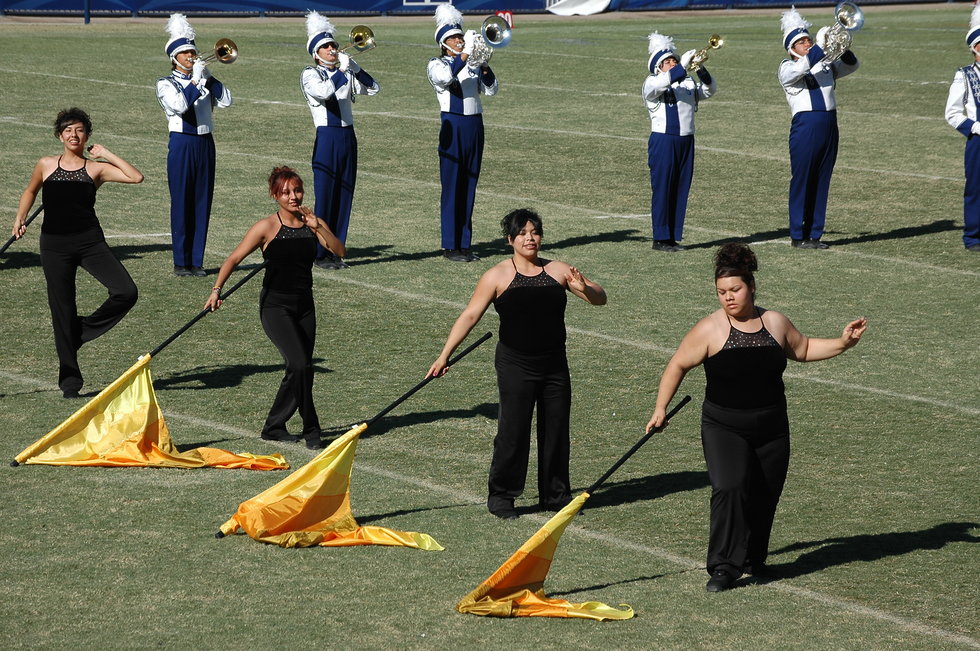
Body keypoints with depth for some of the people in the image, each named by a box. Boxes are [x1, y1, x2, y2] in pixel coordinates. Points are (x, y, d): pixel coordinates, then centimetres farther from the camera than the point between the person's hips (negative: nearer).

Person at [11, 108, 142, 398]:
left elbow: (136, 177, -9)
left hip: (90, 242, 0)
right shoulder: (46, 165, 6)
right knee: (62, 312, 2)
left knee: (126, 292, -16)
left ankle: (84, 330, 9)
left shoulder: (96, 168, 3)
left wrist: (106, 154, -5)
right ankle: (69, 380, 13)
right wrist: (20, 218, 11)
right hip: (54, 244, 0)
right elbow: (30, 191, 25)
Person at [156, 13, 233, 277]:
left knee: (202, 202, 4)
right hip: (182, 144, -5)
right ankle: (181, 262, 1)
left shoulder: (204, 80, 13)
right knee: (181, 203, -3)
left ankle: (196, 260, 9)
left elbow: (226, 101, -2)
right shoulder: (166, 84, -1)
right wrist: (195, 81, -19)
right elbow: (179, 105, -20)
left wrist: (208, 78, -8)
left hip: (205, 144, 5)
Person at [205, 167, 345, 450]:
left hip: (304, 306, 5)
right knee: (301, 365, -19)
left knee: (299, 370, 5)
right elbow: (234, 259, -6)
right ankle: (311, 430, -7)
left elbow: (340, 251, -8)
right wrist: (217, 289, -17)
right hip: (275, 306, -5)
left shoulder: (313, 223, 5)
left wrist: (318, 228, -21)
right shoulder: (267, 227, -7)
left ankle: (274, 426, 22)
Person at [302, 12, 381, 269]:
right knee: (325, 195, -4)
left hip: (348, 137, 6)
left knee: (344, 195, 6)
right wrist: (341, 69, -18)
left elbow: (373, 88, 3)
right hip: (327, 138, -5)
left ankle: (336, 252, 13)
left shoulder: (347, 75, 13)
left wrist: (354, 67, -6)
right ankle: (321, 254, 1)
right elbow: (323, 91, -24)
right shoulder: (310, 75, -3)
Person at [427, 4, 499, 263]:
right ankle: (450, 246, -2)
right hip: (454, 127, -5)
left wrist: (483, 65, -10)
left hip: (475, 125, 5)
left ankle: (465, 244, 12)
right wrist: (465, 55, -27)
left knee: (469, 186, 7)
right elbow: (445, 77, -23)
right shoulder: (437, 65, 0)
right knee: (452, 186, -4)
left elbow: (491, 89, 4)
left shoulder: (473, 66, 14)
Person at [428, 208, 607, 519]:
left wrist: (584, 289, -17)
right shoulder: (498, 276, -4)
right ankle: (500, 496, 8)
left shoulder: (557, 270, 5)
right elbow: (470, 315, -5)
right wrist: (445, 355, -10)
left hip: (555, 365, 4)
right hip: (515, 366, -3)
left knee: (556, 429, 7)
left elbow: (600, 299, 7)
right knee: (512, 430, -4)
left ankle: (555, 495, 20)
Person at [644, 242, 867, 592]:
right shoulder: (710, 329, -9)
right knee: (729, 488, -23)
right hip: (723, 429, -4)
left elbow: (804, 349, 21)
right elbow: (678, 366, -1)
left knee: (763, 498, 9)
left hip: (771, 430, 4)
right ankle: (724, 567, -19)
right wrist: (661, 409, -5)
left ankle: (752, 559, 31)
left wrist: (842, 343, 10)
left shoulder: (775, 323, 4)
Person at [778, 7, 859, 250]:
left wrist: (843, 50, -10)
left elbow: (851, 66, 10)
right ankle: (798, 236, 3)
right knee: (801, 181, -2)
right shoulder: (787, 67, 1)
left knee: (821, 182, 8)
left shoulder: (826, 65, 18)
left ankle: (814, 234, 13)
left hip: (829, 126, 6)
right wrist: (820, 46, -23)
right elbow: (800, 69, -20)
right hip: (805, 127, -5)